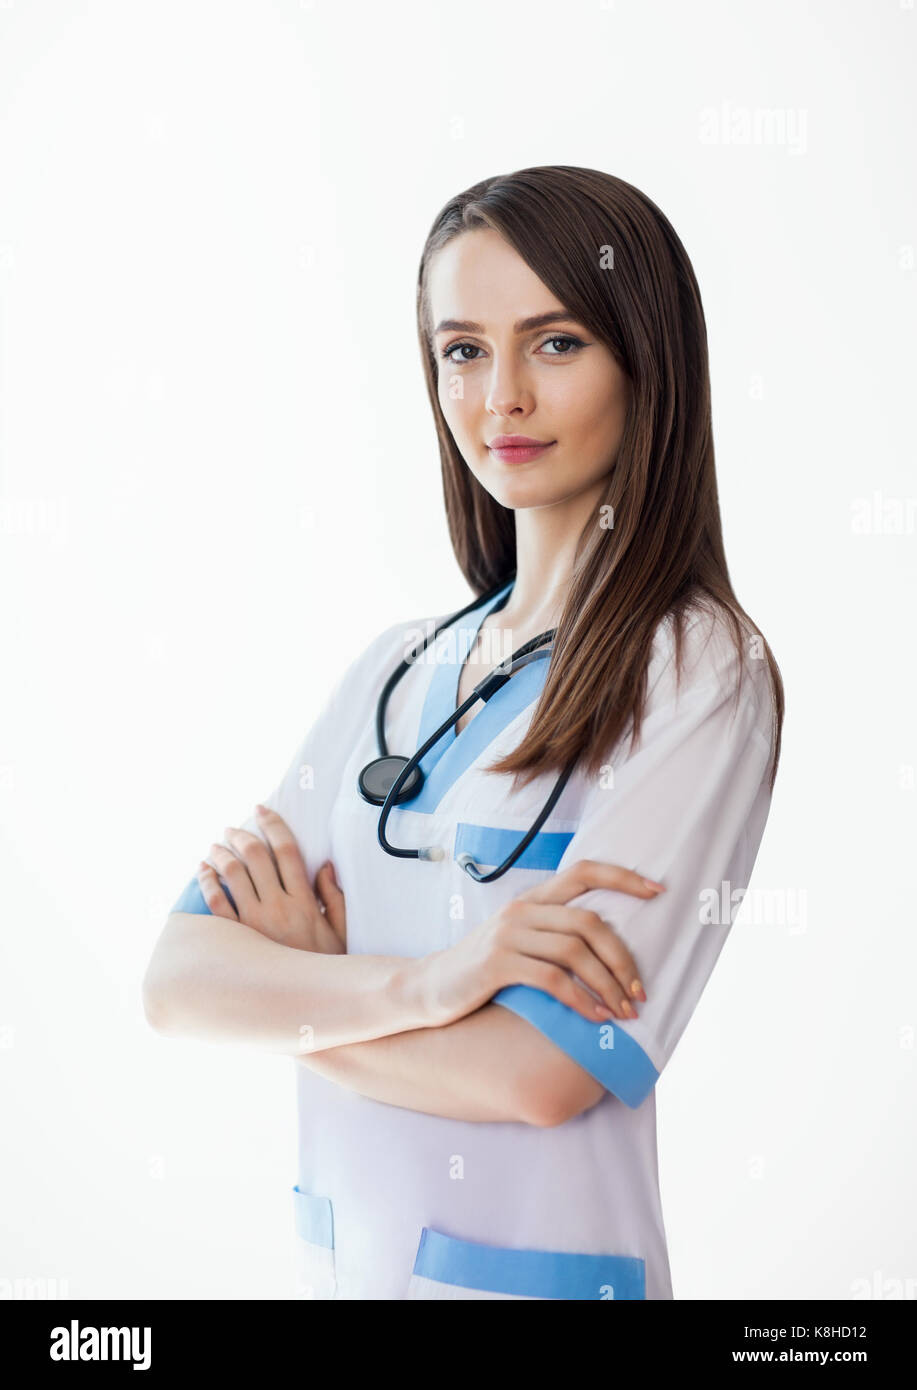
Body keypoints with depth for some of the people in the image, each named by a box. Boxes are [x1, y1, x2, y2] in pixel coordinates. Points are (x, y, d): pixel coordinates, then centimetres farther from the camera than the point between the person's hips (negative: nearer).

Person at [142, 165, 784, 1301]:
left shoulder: (702, 668, -14)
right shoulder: (396, 670, 3)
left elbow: (543, 1072, -22)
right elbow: (178, 979, -5)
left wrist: (298, 982, -7)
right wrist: (419, 983, -22)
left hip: (538, 1267, -5)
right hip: (336, 1259, 5)